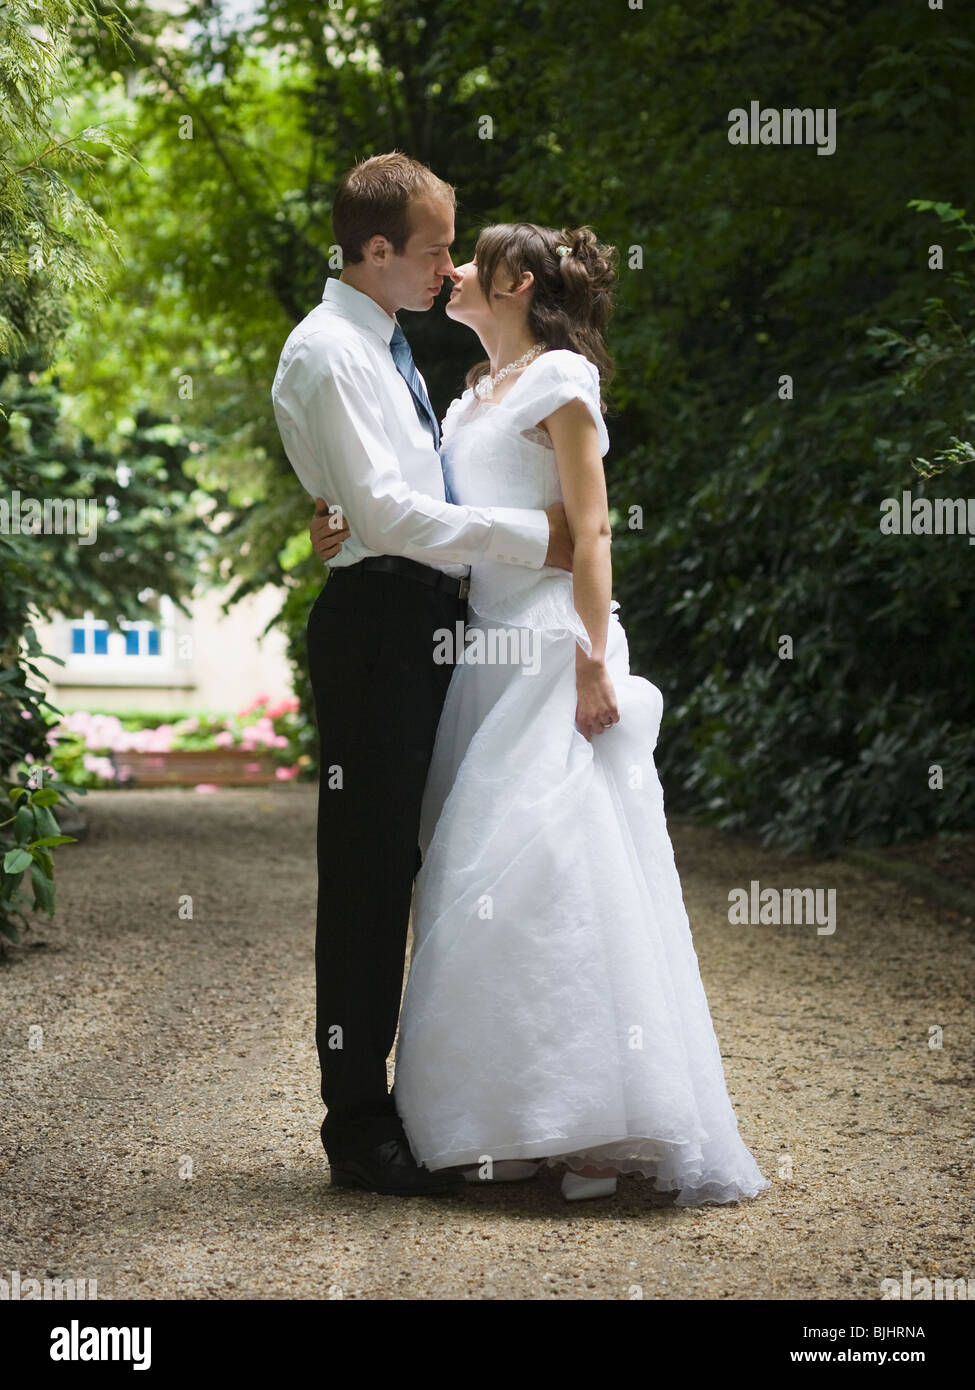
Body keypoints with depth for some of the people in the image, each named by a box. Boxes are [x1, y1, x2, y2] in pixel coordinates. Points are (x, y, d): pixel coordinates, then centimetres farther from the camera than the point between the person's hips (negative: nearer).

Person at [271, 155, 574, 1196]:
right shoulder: (327, 351, -10)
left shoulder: (385, 348, 21)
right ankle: (359, 1128, -1)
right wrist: (533, 535, -18)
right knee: (368, 874, -6)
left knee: (410, 870, 14)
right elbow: (387, 511, -20)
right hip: (377, 623, -10)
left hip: (426, 622, 10)